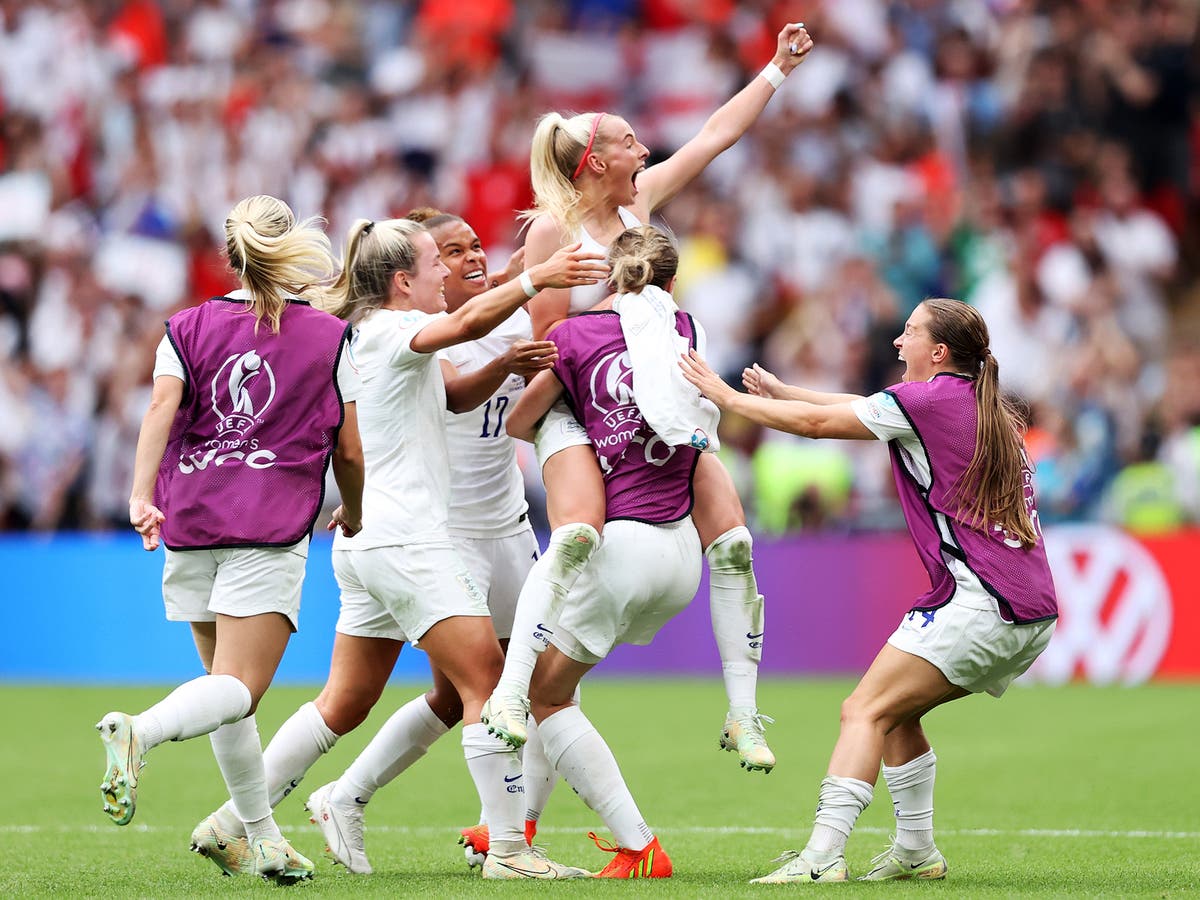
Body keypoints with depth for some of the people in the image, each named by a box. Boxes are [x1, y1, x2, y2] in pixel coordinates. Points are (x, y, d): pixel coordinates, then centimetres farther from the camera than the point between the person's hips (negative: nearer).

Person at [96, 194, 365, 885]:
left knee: (226, 683, 16)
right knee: (238, 690, -10)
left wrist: (142, 496, -15)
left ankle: (260, 837, 19)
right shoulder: (331, 336, 7)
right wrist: (354, 515, 26)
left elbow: (163, 405, -6)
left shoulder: (190, 328, 11)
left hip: (189, 524, 4)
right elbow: (349, 450, 7)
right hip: (271, 530, -4)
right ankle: (141, 732, -39)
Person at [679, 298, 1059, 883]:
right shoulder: (987, 407, 19)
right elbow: (862, 409, 29)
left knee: (866, 712, -11)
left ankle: (822, 855, -21)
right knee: (895, 713, 19)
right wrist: (781, 392, 30)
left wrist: (726, 396, 7)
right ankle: (916, 850, 21)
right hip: (1034, 613, 9)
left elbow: (818, 423, -2)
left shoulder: (931, 399, -7)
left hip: (981, 603, -9)